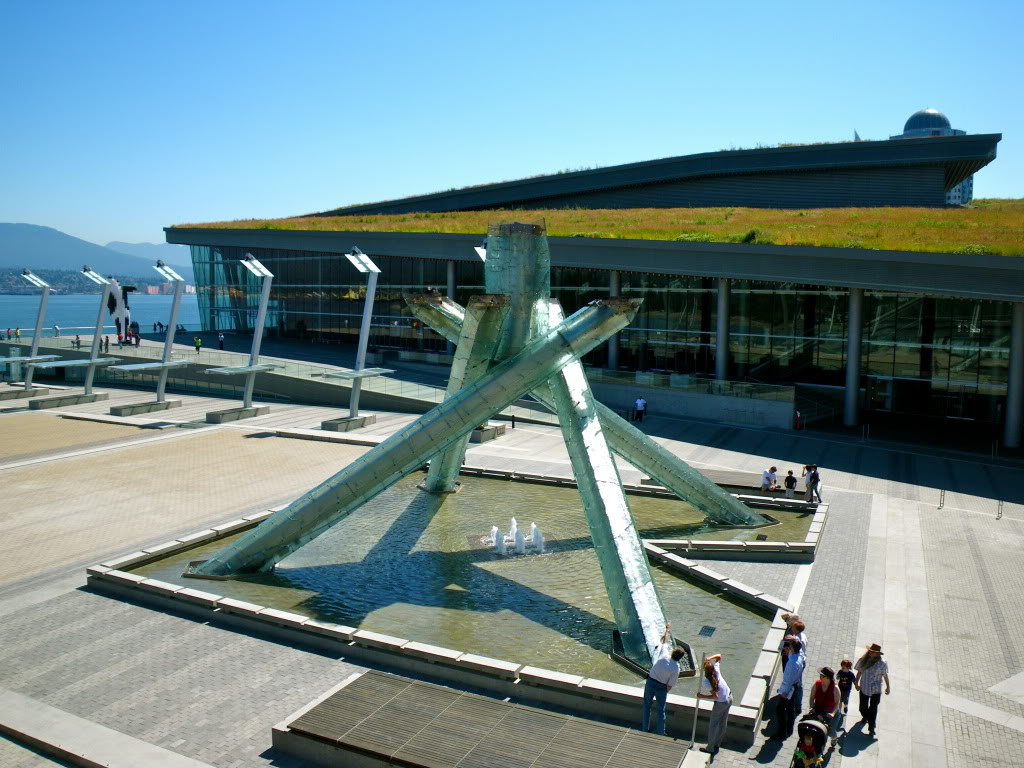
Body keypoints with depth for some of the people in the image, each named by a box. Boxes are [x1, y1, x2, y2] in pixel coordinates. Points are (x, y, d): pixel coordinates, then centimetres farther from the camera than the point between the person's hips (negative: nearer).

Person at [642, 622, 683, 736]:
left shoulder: (663, 654, -17)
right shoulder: (676, 669, -19)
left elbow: (664, 642, 3)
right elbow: (670, 685, -13)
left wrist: (667, 631, 19)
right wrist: (664, 692, 6)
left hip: (650, 683, 2)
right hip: (661, 687, -2)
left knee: (647, 706, 19)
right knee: (661, 710, 15)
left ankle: (645, 730, 27)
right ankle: (660, 734, 24)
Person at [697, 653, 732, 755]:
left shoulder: (706, 681, -27)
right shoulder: (716, 669, -12)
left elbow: (715, 695, -25)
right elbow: (719, 656, 3)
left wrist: (702, 696, -16)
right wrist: (709, 658, -13)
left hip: (721, 703, -7)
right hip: (729, 698, 7)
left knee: (713, 725, 11)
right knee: (723, 723, 20)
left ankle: (710, 748, 20)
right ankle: (717, 745, 35)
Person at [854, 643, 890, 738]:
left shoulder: (882, 663, -15)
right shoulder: (864, 660, -8)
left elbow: (885, 675, -3)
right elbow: (859, 672, 4)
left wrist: (888, 687, 5)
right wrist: (856, 683, 3)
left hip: (876, 690, -3)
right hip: (864, 688, 3)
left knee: (873, 709, 0)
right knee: (863, 706, 20)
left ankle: (871, 729, 11)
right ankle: (865, 717, 51)